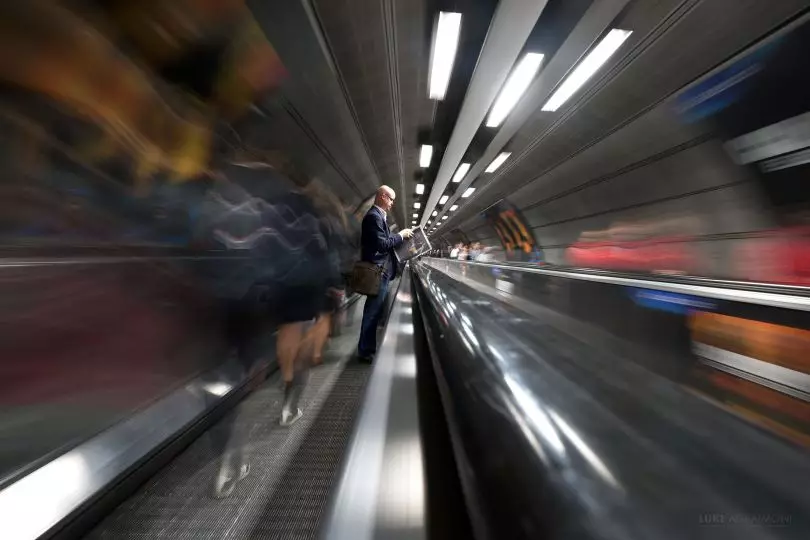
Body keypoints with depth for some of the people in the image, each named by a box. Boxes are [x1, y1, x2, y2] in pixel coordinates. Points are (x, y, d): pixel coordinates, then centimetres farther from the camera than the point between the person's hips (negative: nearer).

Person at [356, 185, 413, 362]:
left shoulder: (377, 215, 19)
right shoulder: (374, 216, -13)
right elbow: (382, 244, -21)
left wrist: (400, 237, 11)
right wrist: (400, 235, -9)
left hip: (380, 271, 11)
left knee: (375, 311, 16)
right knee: (372, 312, -1)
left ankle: (369, 347, 30)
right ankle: (366, 351, 14)